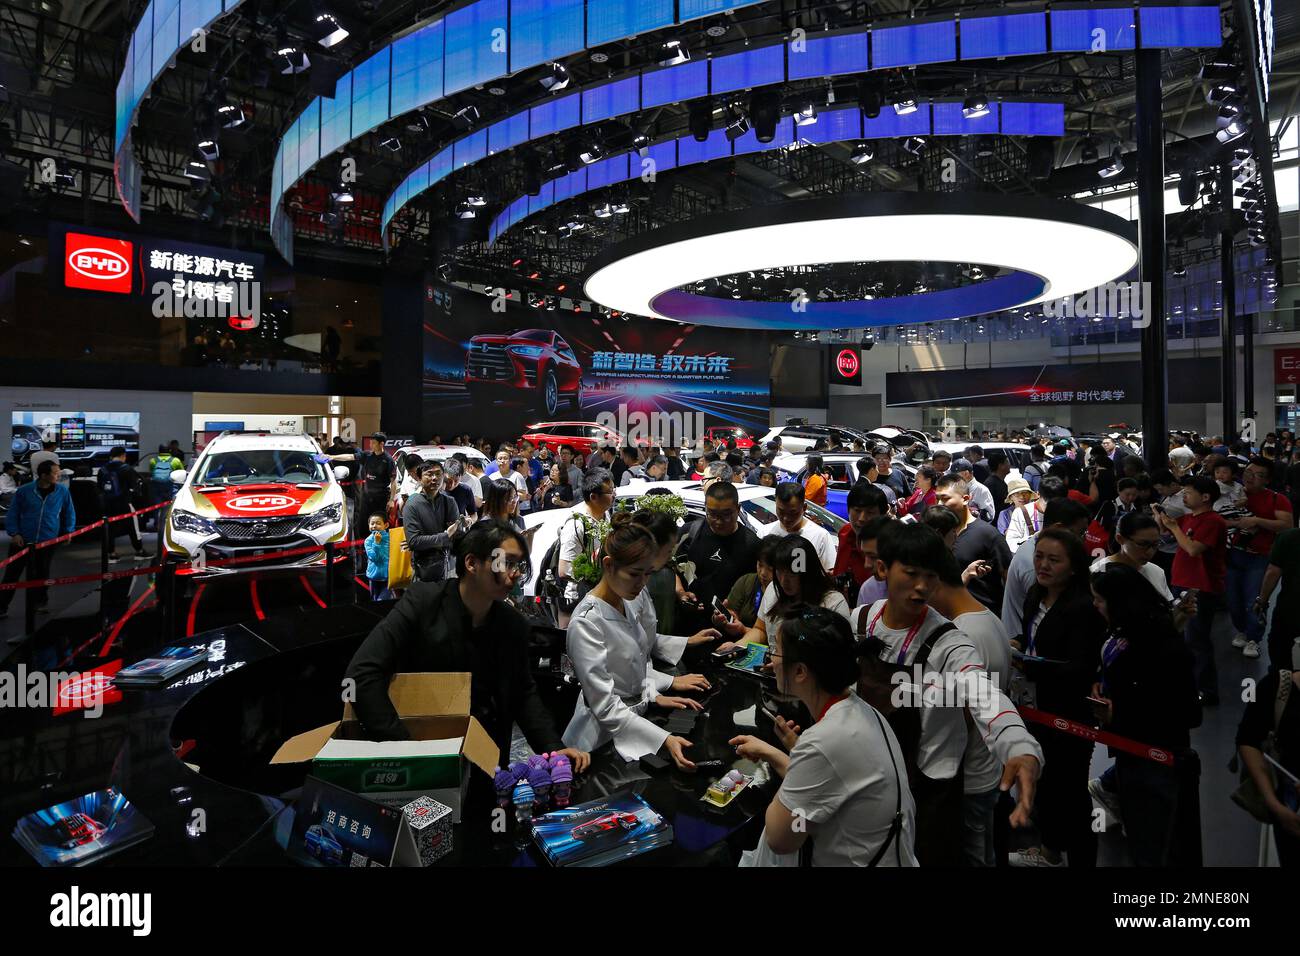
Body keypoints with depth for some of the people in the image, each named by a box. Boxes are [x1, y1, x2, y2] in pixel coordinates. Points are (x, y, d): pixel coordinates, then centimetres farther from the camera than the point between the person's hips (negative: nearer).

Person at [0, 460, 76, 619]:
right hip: (23, 540, 0)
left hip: (47, 541, 1)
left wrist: (68, 531, 5)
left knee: (41, 574, 12)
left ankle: (40, 602, 30)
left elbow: (69, 513, 9)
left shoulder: (63, 491, -4)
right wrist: (14, 533, -7)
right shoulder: (24, 491, -7)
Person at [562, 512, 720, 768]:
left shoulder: (636, 597, -3)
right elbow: (606, 708, -26)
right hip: (607, 735, -6)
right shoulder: (585, 623, -25)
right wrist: (664, 740, -33)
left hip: (640, 712, 7)